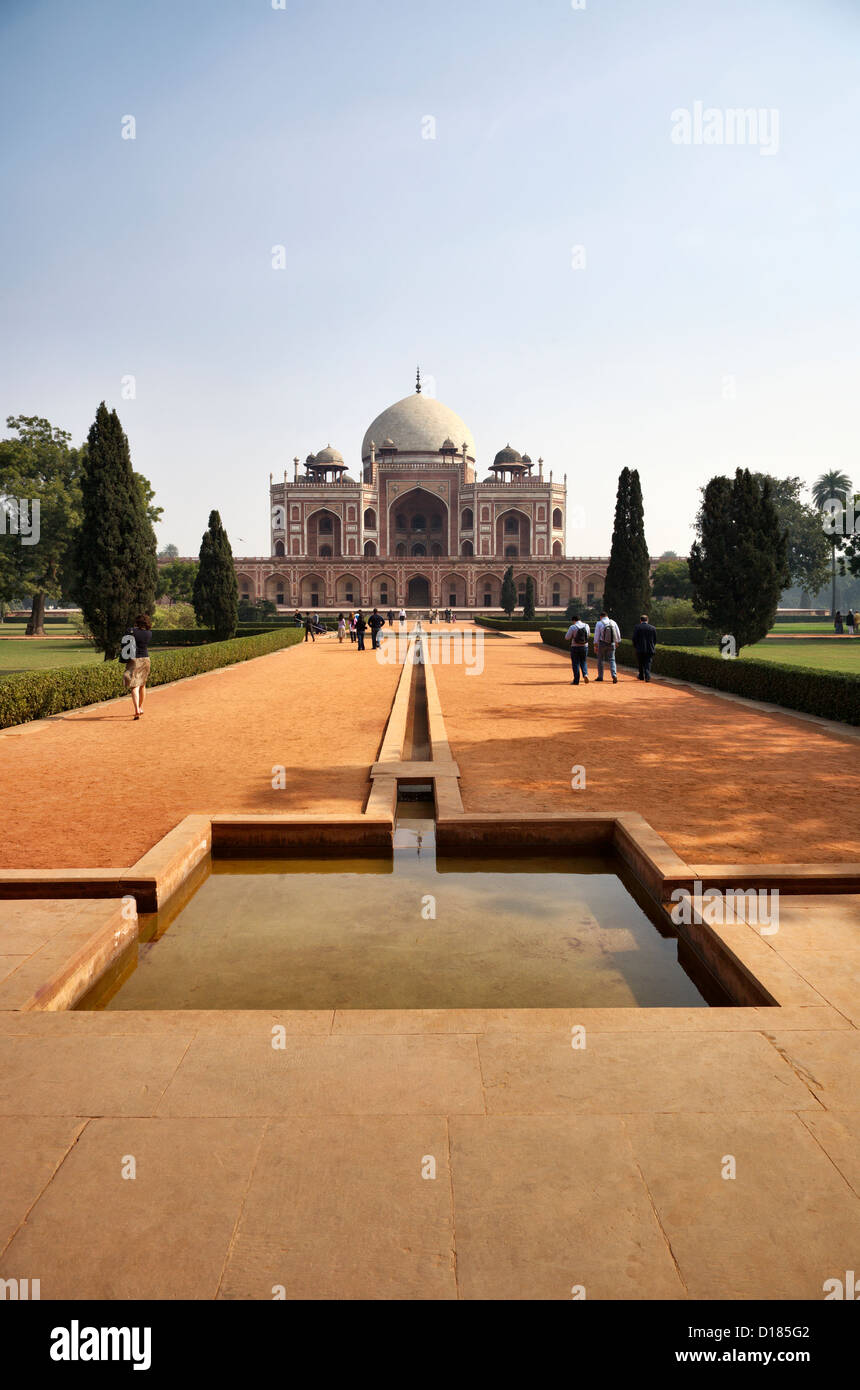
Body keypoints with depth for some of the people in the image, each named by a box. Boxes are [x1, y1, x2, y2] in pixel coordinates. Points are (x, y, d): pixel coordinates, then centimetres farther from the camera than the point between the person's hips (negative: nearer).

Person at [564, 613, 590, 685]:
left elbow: (567, 638, -10)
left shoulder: (572, 627, -12)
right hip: (584, 646, 3)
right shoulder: (586, 626, 2)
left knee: (575, 663, 6)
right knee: (583, 662, 18)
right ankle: (585, 674, -7)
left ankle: (576, 680, 7)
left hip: (575, 647, -3)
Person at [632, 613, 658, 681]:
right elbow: (655, 640, 6)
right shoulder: (653, 628, 3)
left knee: (641, 663, 14)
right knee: (648, 663, 3)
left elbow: (634, 638, -7)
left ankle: (641, 676, 25)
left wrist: (635, 647, 6)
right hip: (650, 649, 1)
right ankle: (647, 676, -13)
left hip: (640, 650, -1)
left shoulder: (637, 627, -4)